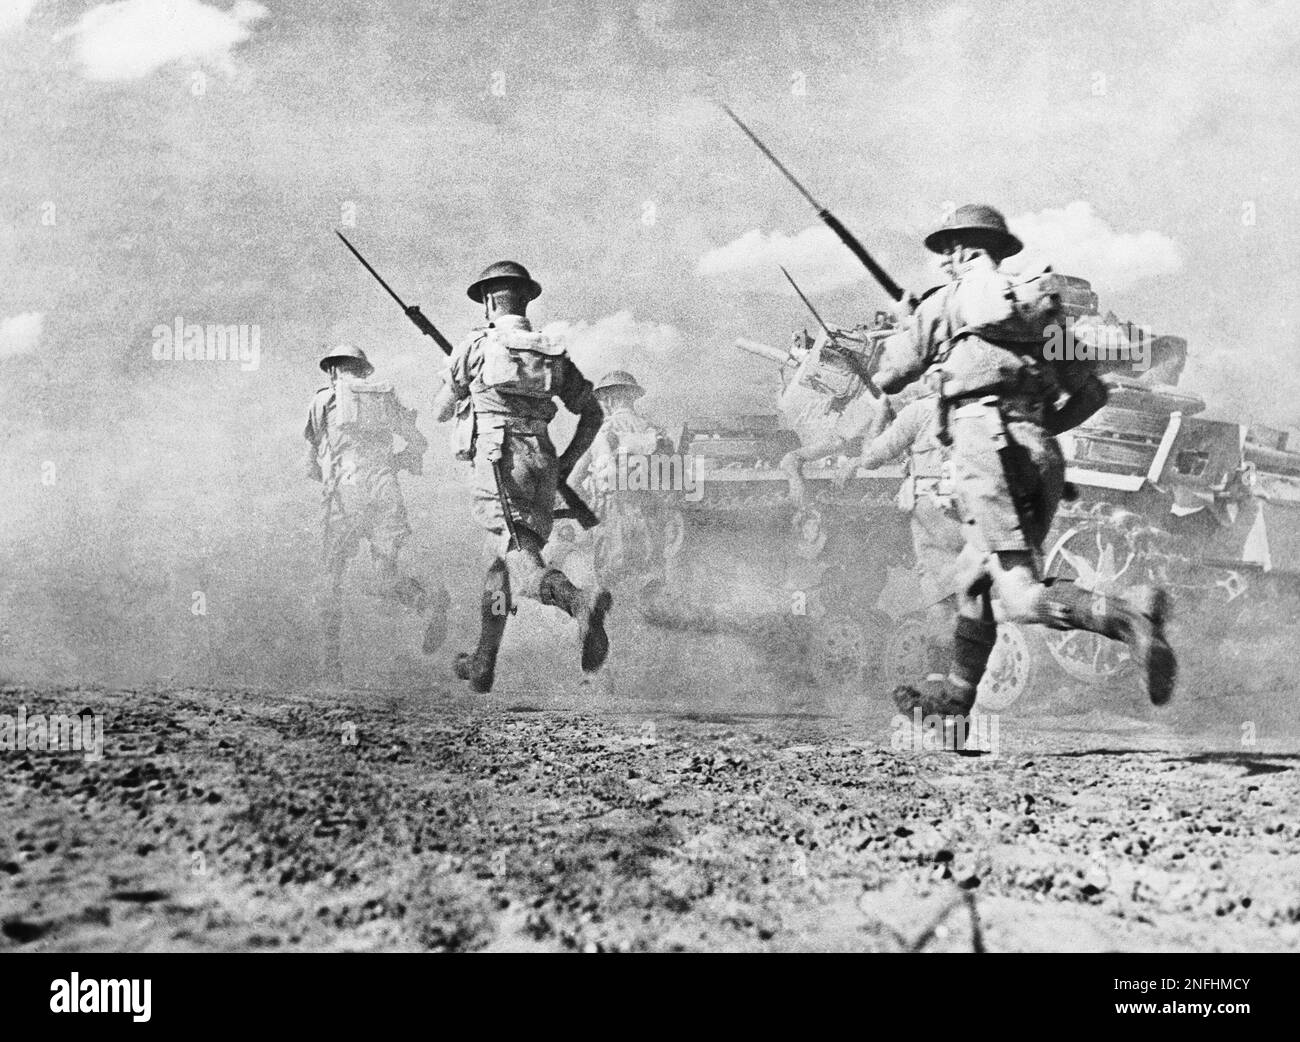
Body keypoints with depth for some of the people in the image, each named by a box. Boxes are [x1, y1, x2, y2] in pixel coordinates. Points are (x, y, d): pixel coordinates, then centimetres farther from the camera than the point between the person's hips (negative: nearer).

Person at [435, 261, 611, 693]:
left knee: (521, 563, -17)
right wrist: (566, 463, 21)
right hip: (541, 471, 5)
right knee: (501, 562, 17)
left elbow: (442, 412, 16)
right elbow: (593, 412, 16)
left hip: (498, 465, -5)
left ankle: (580, 602, -47)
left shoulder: (477, 346, 5)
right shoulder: (553, 353, 16)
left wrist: (458, 392, 37)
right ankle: (482, 665, 24)